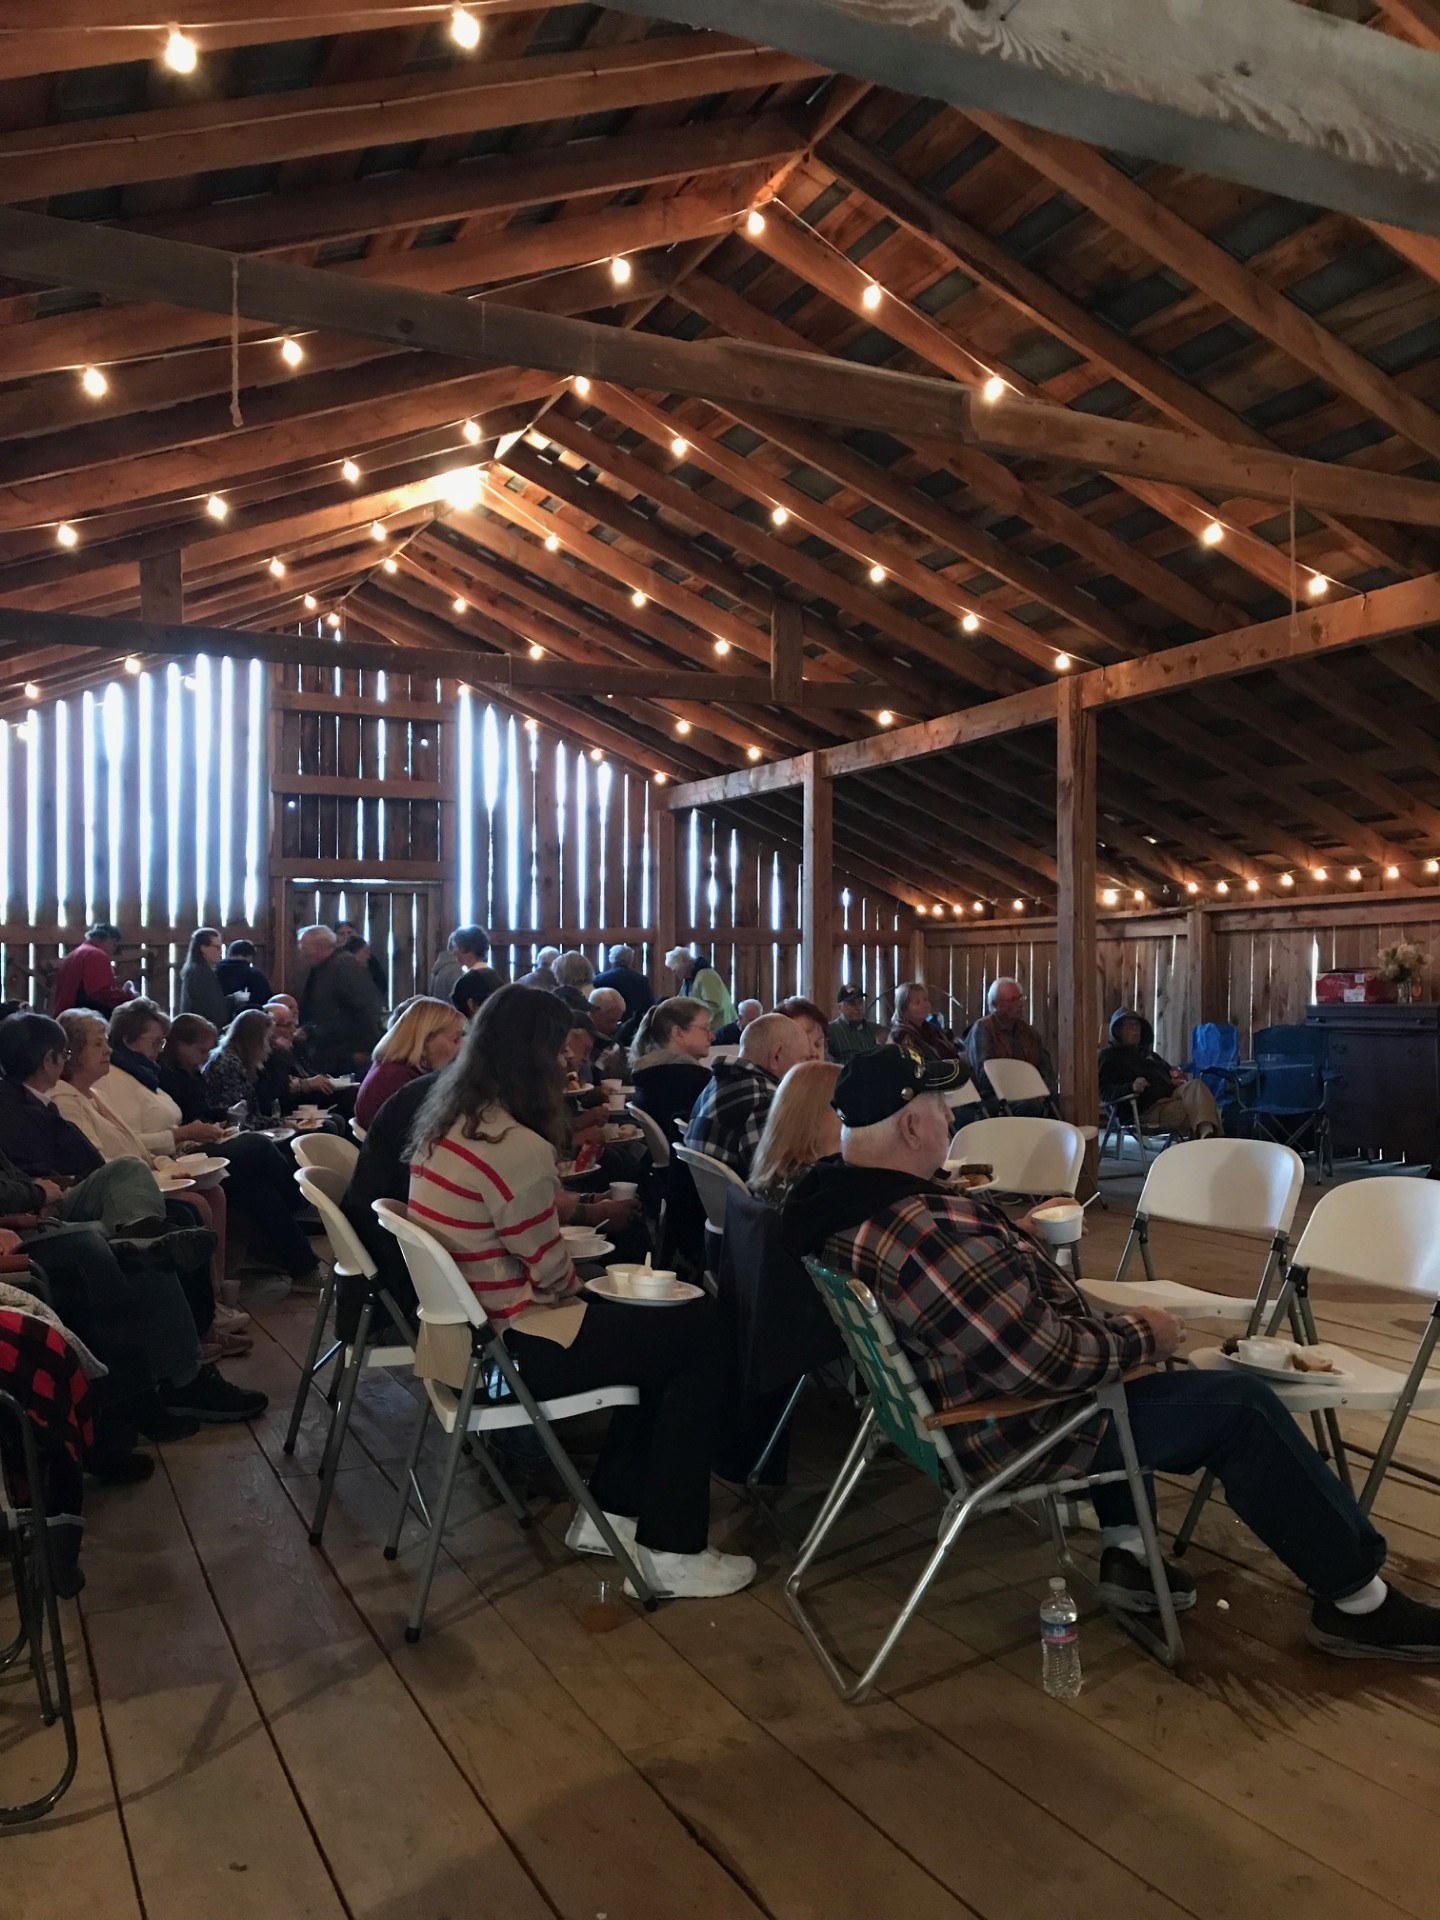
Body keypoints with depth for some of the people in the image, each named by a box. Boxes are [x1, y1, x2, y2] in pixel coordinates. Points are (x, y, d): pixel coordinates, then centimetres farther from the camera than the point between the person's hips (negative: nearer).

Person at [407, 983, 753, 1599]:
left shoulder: (448, 1122, 4)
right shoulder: (514, 1145, -25)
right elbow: (552, 1273, -16)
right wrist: (581, 1285, 3)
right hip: (512, 1346, -10)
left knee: (657, 1323, 19)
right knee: (700, 1338, 0)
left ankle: (608, 1514, 24)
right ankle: (669, 1553, 8)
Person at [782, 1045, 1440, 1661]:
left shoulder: (832, 1197, -6)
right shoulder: (933, 1233, -37)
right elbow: (1050, 1363, -31)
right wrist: (1141, 1335, -13)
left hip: (934, 1401, 10)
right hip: (1010, 1434, -10)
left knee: (1120, 1354, 31)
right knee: (1242, 1407, -1)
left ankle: (1124, 1551, 29)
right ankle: (1356, 1597, 17)